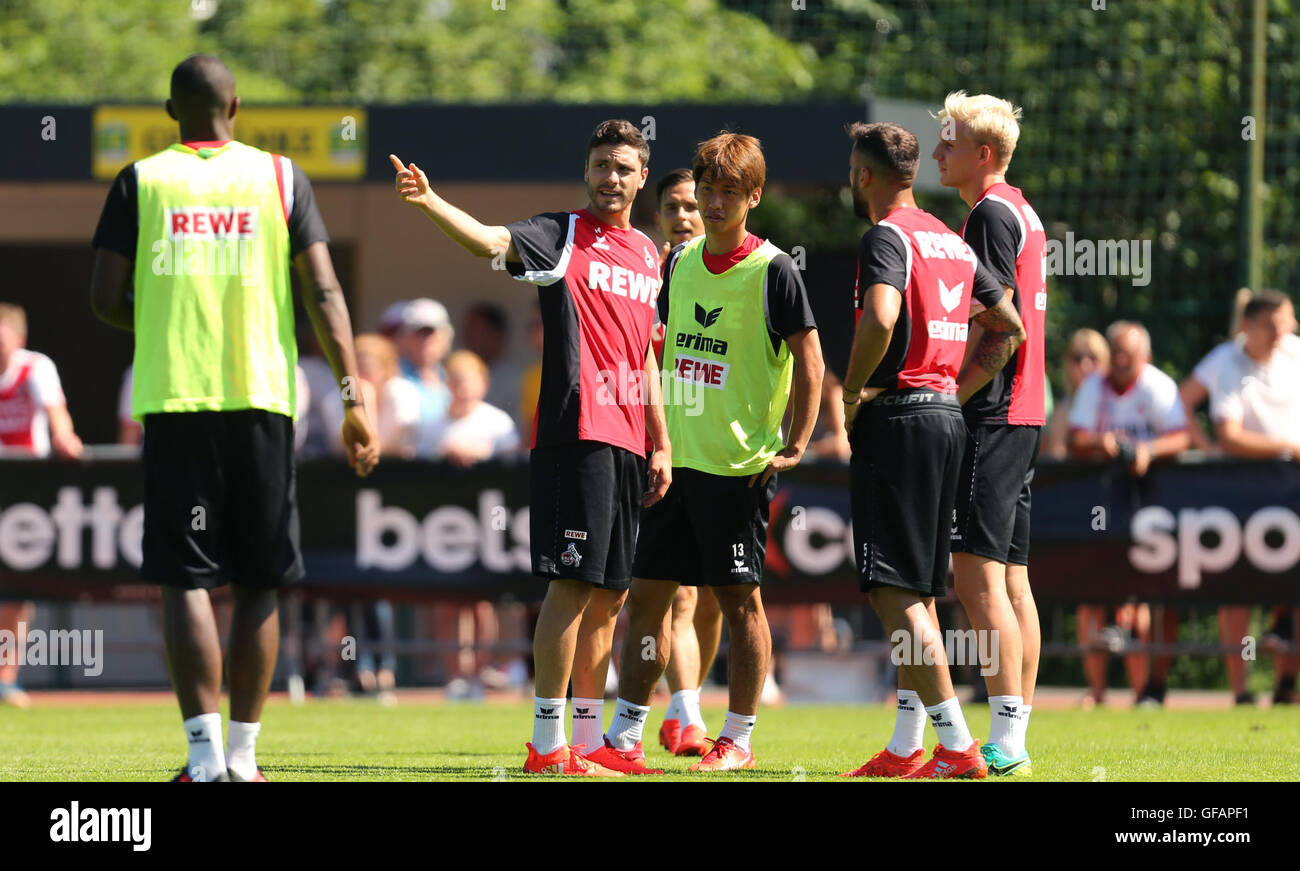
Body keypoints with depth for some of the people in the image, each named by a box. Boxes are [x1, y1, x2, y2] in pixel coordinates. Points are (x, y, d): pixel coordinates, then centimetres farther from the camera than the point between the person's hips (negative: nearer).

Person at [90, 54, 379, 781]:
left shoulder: (141, 182, 4)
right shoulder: (280, 177, 5)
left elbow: (106, 300, 2)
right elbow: (324, 291, -2)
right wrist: (353, 398, -3)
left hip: (173, 400, -1)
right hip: (261, 400, 1)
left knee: (186, 581, -1)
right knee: (259, 583, 10)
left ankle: (206, 753, -12)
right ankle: (244, 754, 9)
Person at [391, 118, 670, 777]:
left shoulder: (646, 253, 18)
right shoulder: (563, 235, -1)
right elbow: (491, 241, -20)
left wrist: (660, 440, 21)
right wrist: (429, 202, -38)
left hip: (627, 441, 7)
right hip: (575, 430, -7)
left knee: (609, 597, 9)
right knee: (573, 583, -13)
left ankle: (591, 743, 16)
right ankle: (548, 745, -13)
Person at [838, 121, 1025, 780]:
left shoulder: (886, 237, -10)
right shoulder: (951, 241, 16)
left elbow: (881, 317, -28)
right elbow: (1009, 327, 21)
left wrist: (854, 388, -13)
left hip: (896, 417, -9)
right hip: (946, 416, 9)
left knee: (893, 591, -10)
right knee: (917, 592, 14)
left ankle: (958, 746, -18)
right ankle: (908, 750, 18)